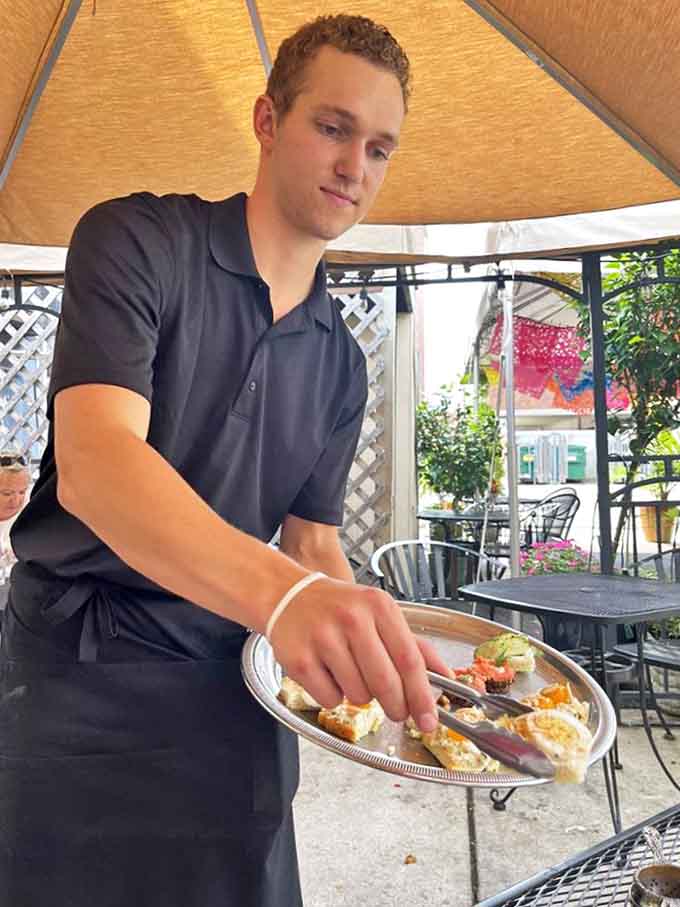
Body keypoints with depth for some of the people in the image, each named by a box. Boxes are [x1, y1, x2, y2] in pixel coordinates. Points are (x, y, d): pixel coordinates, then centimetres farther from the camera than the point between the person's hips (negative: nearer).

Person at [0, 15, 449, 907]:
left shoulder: (340, 362, 6)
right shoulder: (139, 240, -10)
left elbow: (312, 540, 9)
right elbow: (92, 464, -26)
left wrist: (377, 655, -9)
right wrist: (286, 593, -41)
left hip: (233, 690, 5)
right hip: (80, 670, -4)